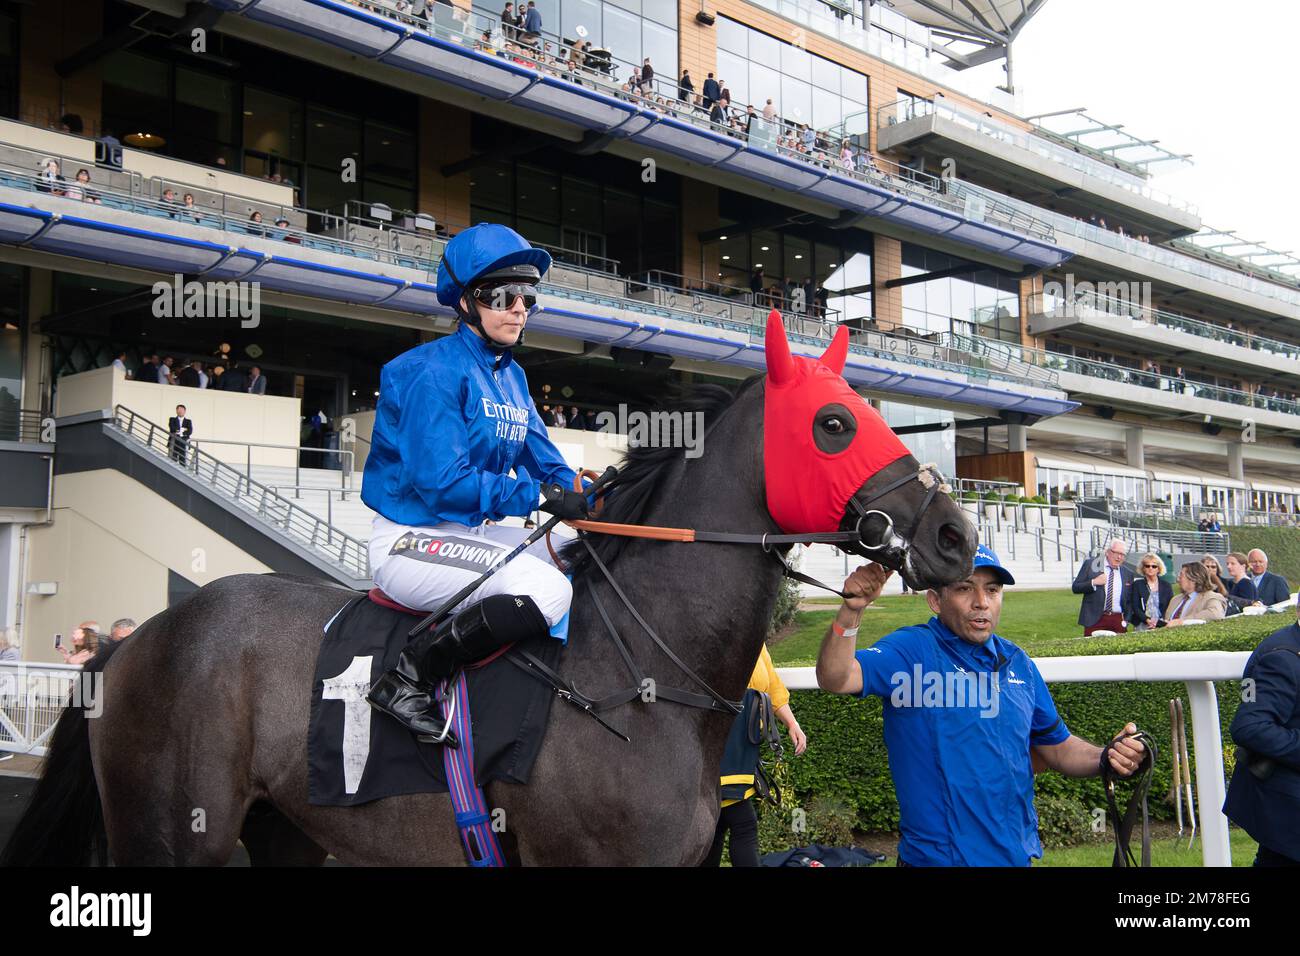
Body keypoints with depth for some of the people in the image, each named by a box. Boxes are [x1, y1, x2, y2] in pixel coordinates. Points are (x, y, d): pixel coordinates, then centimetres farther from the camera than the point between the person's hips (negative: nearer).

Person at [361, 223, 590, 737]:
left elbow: (545, 460, 12)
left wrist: (587, 498, -8)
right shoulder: (436, 370, -16)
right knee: (548, 591, -28)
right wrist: (537, 495, -23)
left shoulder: (512, 376, 12)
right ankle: (407, 680, -18)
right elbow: (440, 479, -25)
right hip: (410, 540, -10)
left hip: (470, 534, 10)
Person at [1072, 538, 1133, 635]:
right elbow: (1075, 588, 0)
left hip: (1118, 621, 2)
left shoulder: (1128, 574, 11)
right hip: (1095, 620, -2)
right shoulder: (1090, 564, 2)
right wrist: (1093, 582, -15)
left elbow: (1129, 601, 18)